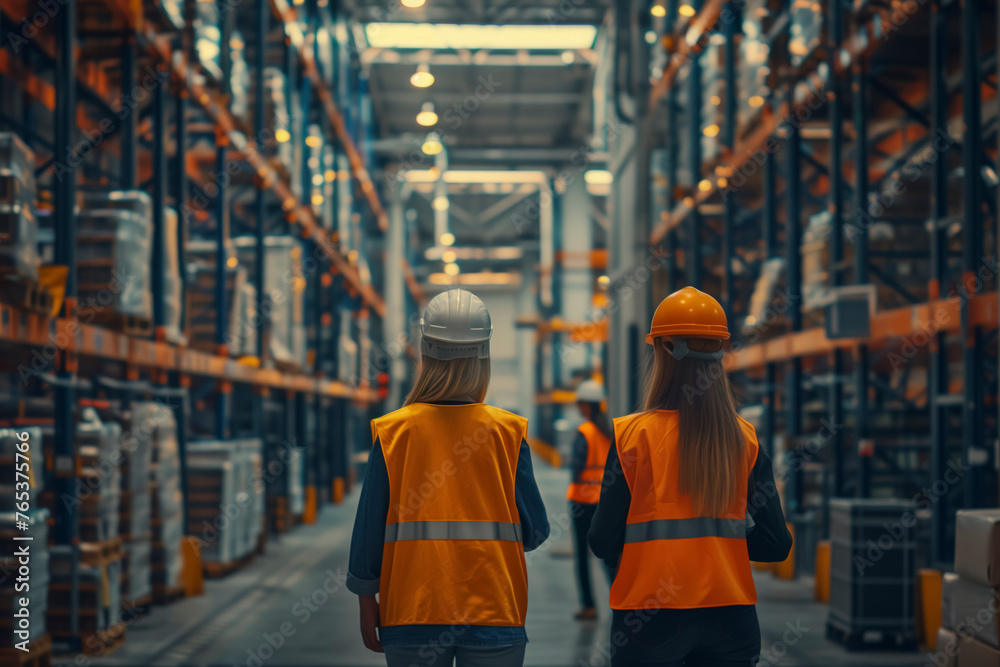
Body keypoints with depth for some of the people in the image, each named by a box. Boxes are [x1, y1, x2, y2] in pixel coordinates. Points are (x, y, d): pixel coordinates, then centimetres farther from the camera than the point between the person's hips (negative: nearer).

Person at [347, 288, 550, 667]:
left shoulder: (391, 432, -4)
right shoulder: (508, 431, -4)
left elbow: (370, 525, 0)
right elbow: (534, 531, 0)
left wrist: (367, 601, 11)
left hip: (412, 612, 0)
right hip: (494, 613, 0)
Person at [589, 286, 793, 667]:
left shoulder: (633, 434, -6)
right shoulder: (745, 439, 1)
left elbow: (603, 543, -6)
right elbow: (776, 545, 0)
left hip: (651, 617, -2)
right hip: (730, 618, 3)